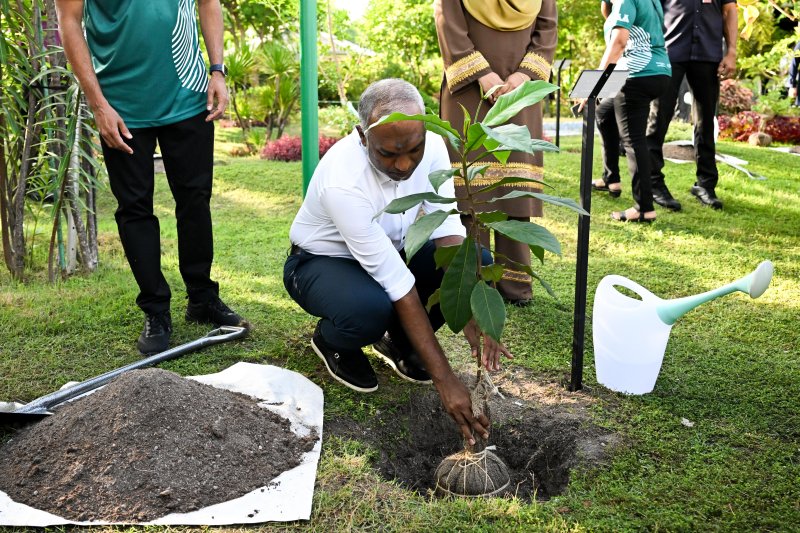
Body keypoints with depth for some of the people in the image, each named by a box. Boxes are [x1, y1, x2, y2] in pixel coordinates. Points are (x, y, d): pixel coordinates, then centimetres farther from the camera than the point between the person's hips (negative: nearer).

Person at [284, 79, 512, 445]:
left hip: (390, 252, 6)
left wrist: (471, 317, -36)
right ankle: (332, 341, 0)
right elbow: (398, 286, -38)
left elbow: (447, 232, -21)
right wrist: (444, 380, -35)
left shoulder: (430, 147, -20)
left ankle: (398, 341, 5)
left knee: (478, 262, -17)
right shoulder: (342, 181, -37)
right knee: (370, 309, -39)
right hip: (321, 261, -5)